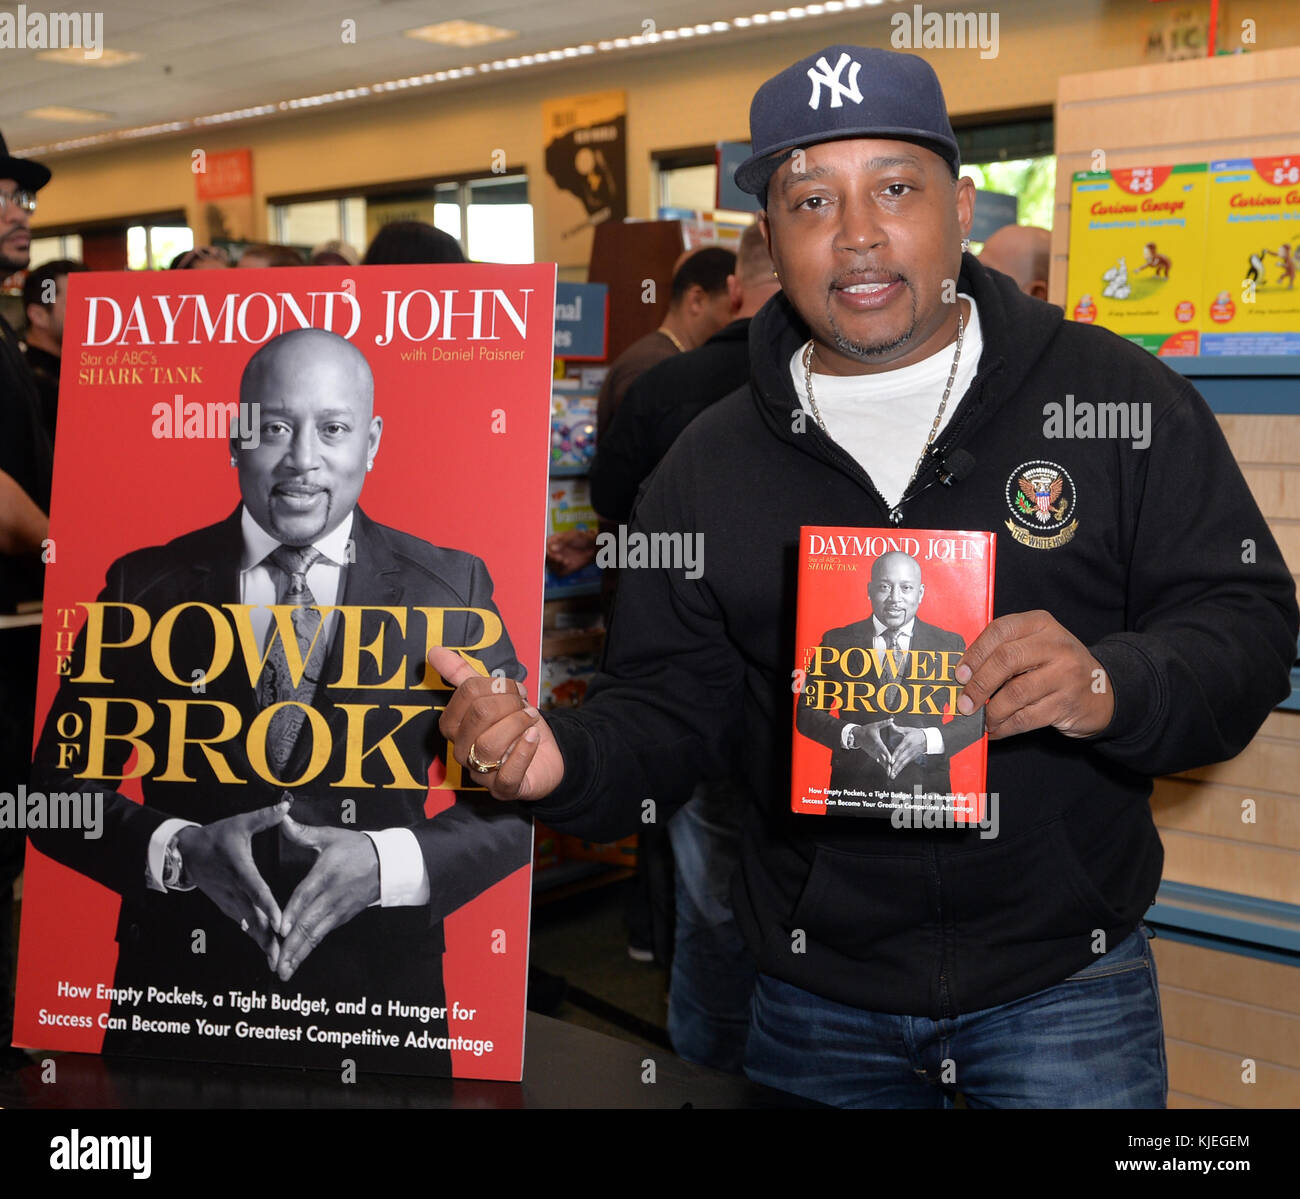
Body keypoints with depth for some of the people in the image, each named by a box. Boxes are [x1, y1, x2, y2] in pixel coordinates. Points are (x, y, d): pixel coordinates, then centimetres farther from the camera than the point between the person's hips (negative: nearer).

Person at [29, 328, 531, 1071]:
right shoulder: (147, 585, -1)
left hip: (377, 999, 0)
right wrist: (180, 849, -17)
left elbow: (514, 802, -3)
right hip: (179, 988, 1)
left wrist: (387, 863, -20)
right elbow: (62, 783, 1)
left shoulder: (449, 588, -4)